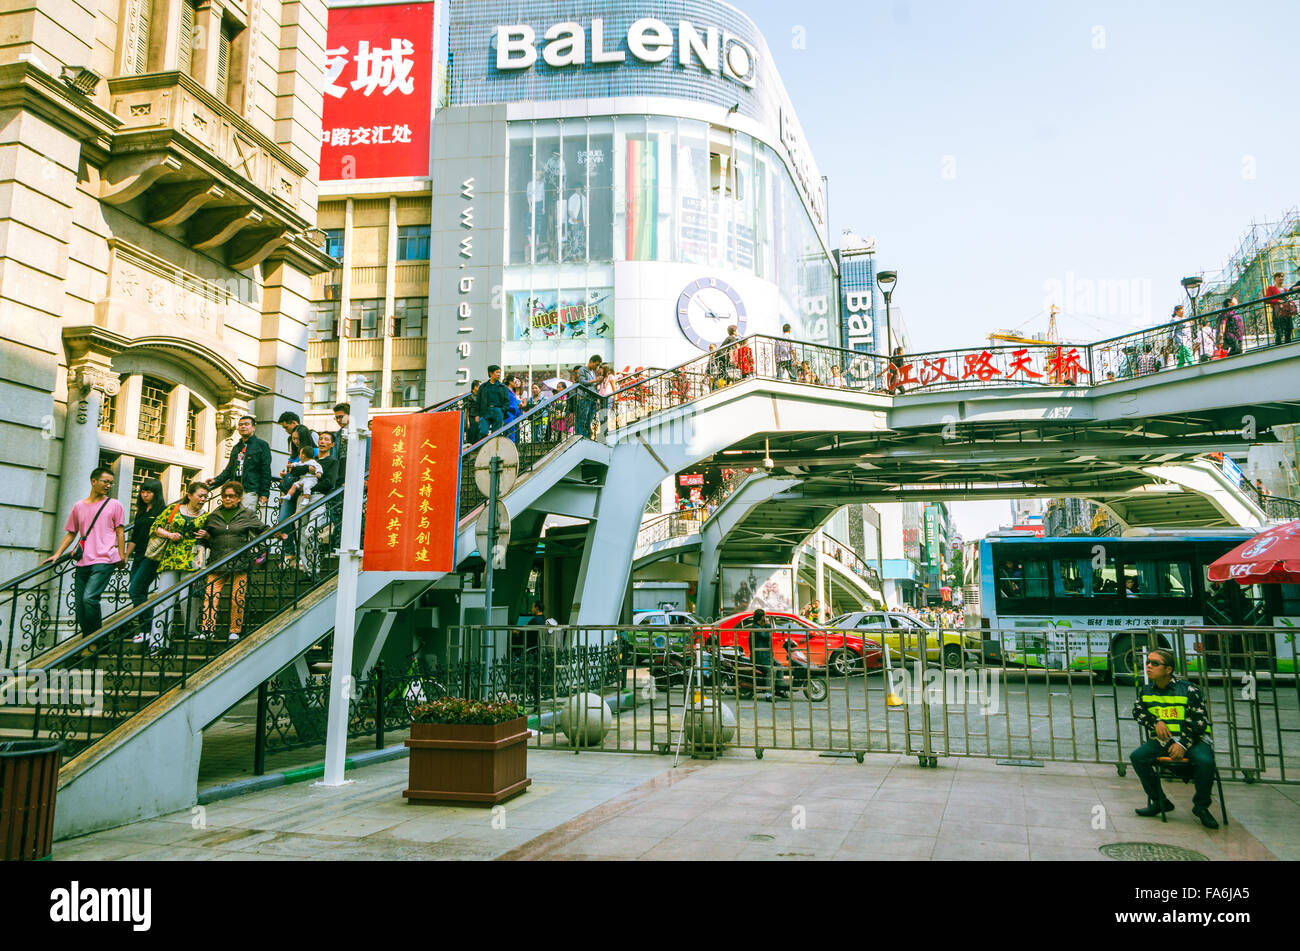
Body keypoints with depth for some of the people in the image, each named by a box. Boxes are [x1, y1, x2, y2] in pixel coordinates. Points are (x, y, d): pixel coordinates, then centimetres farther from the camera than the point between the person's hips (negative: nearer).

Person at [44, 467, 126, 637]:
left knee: (89, 598, -19)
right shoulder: (79, 506, 15)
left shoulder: (114, 505, 7)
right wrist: (57, 554, 11)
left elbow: (120, 532, 7)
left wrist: (121, 556, 0)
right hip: (82, 562, 4)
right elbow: (71, 533, 21)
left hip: (104, 561, -4)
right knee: (79, 603, 3)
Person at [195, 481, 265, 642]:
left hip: (240, 564, -2)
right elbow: (208, 540, 20)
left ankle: (235, 631, 8)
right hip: (217, 563, 2)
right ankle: (208, 630, -5)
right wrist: (205, 536, -1)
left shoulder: (247, 515, 7)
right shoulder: (213, 516, 12)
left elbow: (262, 530, 12)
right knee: (210, 595, -8)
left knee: (238, 598, -2)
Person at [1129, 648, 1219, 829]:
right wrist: (1155, 722, -6)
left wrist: (1183, 744, -21)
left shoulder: (1189, 690, -9)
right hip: (1163, 739, 4)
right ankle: (1159, 802, 0)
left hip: (1193, 739, -4)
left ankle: (1201, 806, -8)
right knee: (1137, 756, -17)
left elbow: (1200, 721, -10)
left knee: (1205, 761, -34)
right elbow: (1138, 711, 15)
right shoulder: (1146, 689, 5)